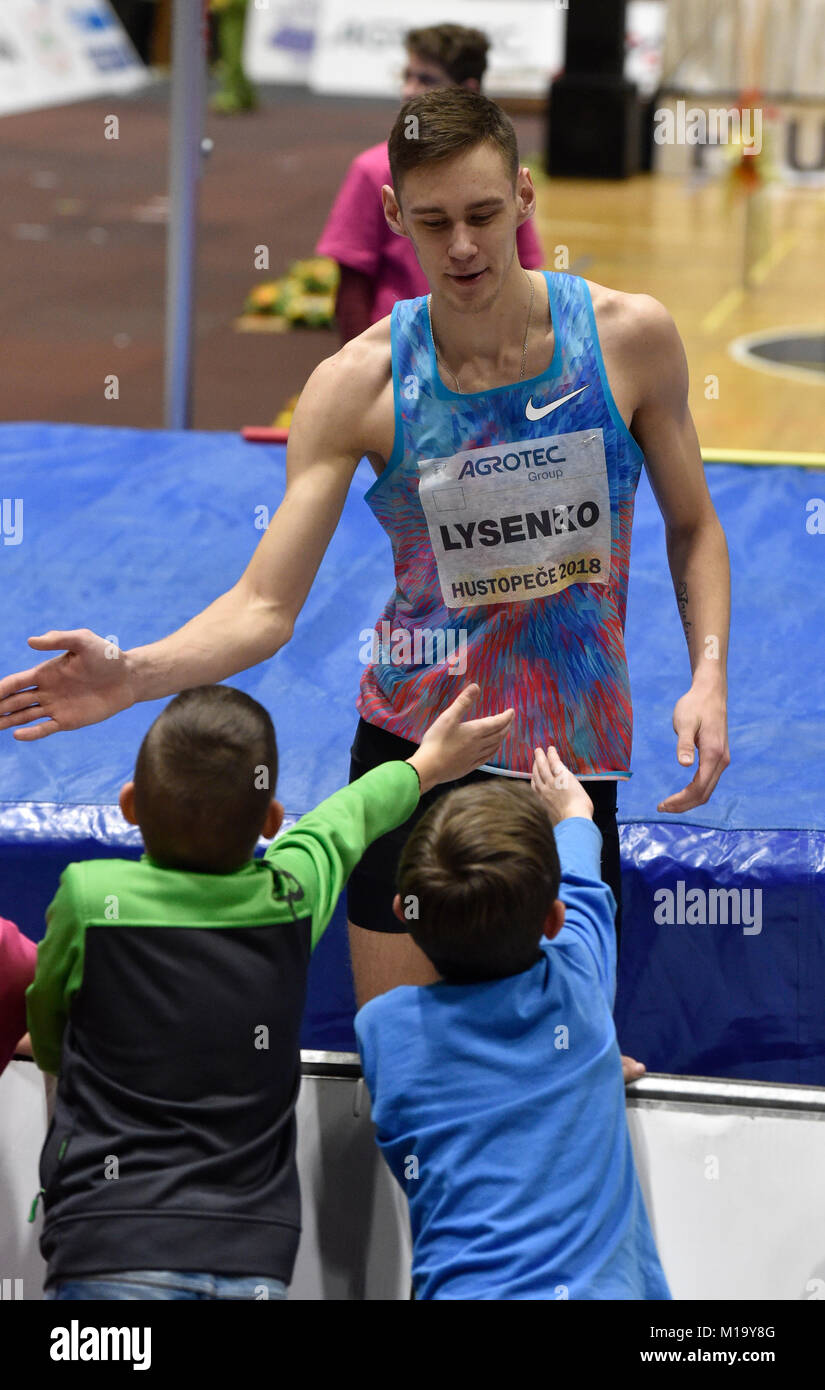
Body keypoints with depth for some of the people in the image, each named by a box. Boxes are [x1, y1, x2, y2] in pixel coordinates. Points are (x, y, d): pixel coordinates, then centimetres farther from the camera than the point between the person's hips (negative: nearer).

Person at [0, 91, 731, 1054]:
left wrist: (708, 674, -9)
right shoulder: (360, 384, -8)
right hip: (410, 746, 0)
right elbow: (264, 605, -10)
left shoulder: (629, 337, -6)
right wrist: (129, 676, -27)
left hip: (574, 755, 0)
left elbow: (693, 530, 7)